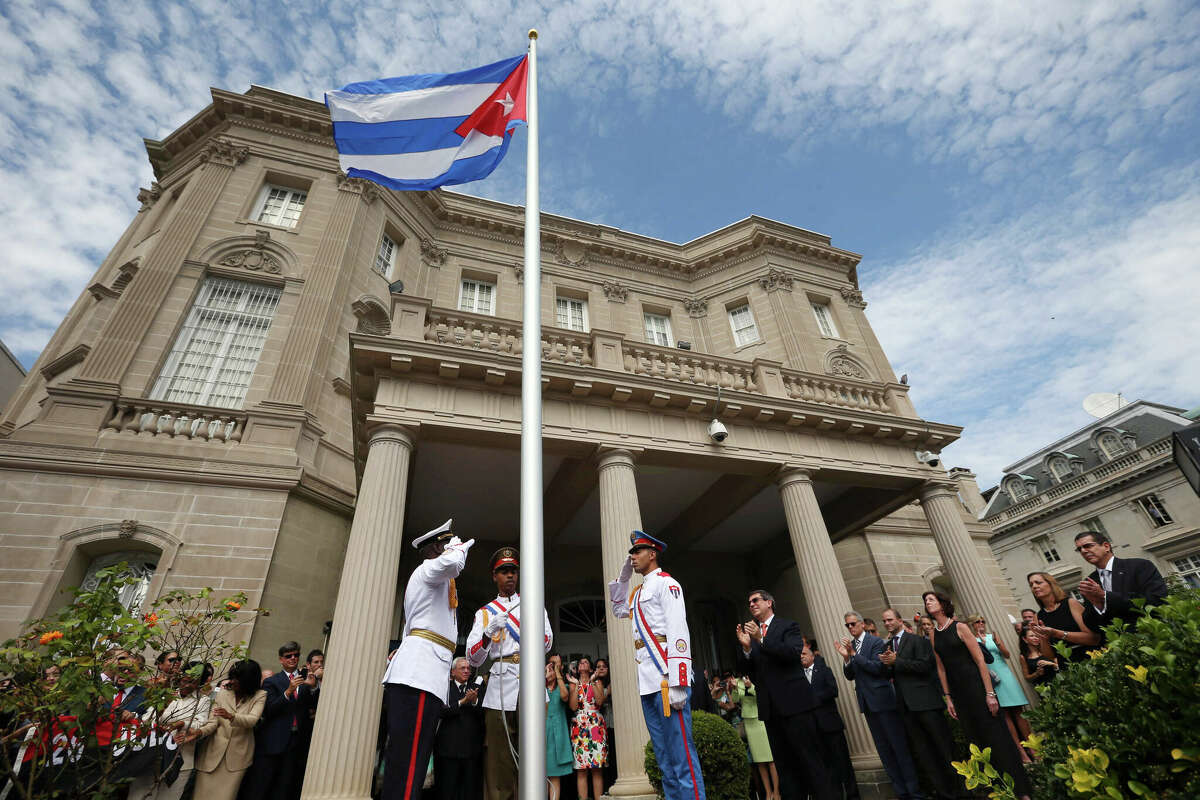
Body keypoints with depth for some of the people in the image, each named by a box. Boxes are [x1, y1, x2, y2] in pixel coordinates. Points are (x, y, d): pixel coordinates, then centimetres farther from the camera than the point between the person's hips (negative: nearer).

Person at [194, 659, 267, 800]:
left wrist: (230, 716, -34)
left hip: (237, 755, -2)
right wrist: (199, 732, -20)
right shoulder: (222, 693, 4)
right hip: (215, 751, 2)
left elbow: (252, 720, -19)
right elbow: (212, 722, 1)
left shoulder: (259, 696, -5)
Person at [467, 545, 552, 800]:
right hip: (500, 686, 1)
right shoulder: (484, 613, 17)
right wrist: (488, 633, -14)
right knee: (499, 761, -3)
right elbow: (473, 658, 6)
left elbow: (547, 644, 6)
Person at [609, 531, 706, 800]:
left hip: (666, 678, -9)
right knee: (663, 755, 13)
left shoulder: (666, 583, -6)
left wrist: (678, 683, -22)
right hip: (647, 682, 9)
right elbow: (618, 610, 37)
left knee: (681, 751, -6)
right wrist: (623, 577, 22)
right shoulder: (639, 591, 20)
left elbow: (678, 632, -15)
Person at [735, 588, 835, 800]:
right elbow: (747, 671, 7)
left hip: (794, 703, -5)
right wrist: (746, 647, -12)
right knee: (783, 763, 10)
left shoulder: (788, 626, 0)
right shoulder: (751, 633, 13)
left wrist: (761, 639, -22)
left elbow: (794, 653, -18)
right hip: (770, 708, 5)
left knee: (809, 756, -2)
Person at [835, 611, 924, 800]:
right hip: (867, 703, 6)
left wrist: (854, 654, -21)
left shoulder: (876, 641, -9)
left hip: (882, 699, -6)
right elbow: (850, 676, 7)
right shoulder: (849, 646, 9)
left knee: (899, 745, 1)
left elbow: (878, 667, -18)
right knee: (883, 749, 12)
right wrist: (846, 657, -11)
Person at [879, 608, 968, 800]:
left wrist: (896, 661, -16)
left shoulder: (917, 640, -4)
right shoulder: (887, 646, 14)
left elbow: (924, 665, -16)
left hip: (925, 700, -6)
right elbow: (889, 674, 14)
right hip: (905, 705, 6)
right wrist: (886, 664, -7)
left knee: (944, 746, 3)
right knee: (922, 752, 9)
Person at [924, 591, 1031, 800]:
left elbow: (980, 660, -10)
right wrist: (948, 698, 8)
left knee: (995, 735, -1)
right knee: (977, 740, 10)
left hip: (976, 686, -5)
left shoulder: (959, 627, -8)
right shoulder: (934, 635, 7)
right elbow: (941, 668, 10)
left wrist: (990, 693, -15)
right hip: (958, 692, 5)